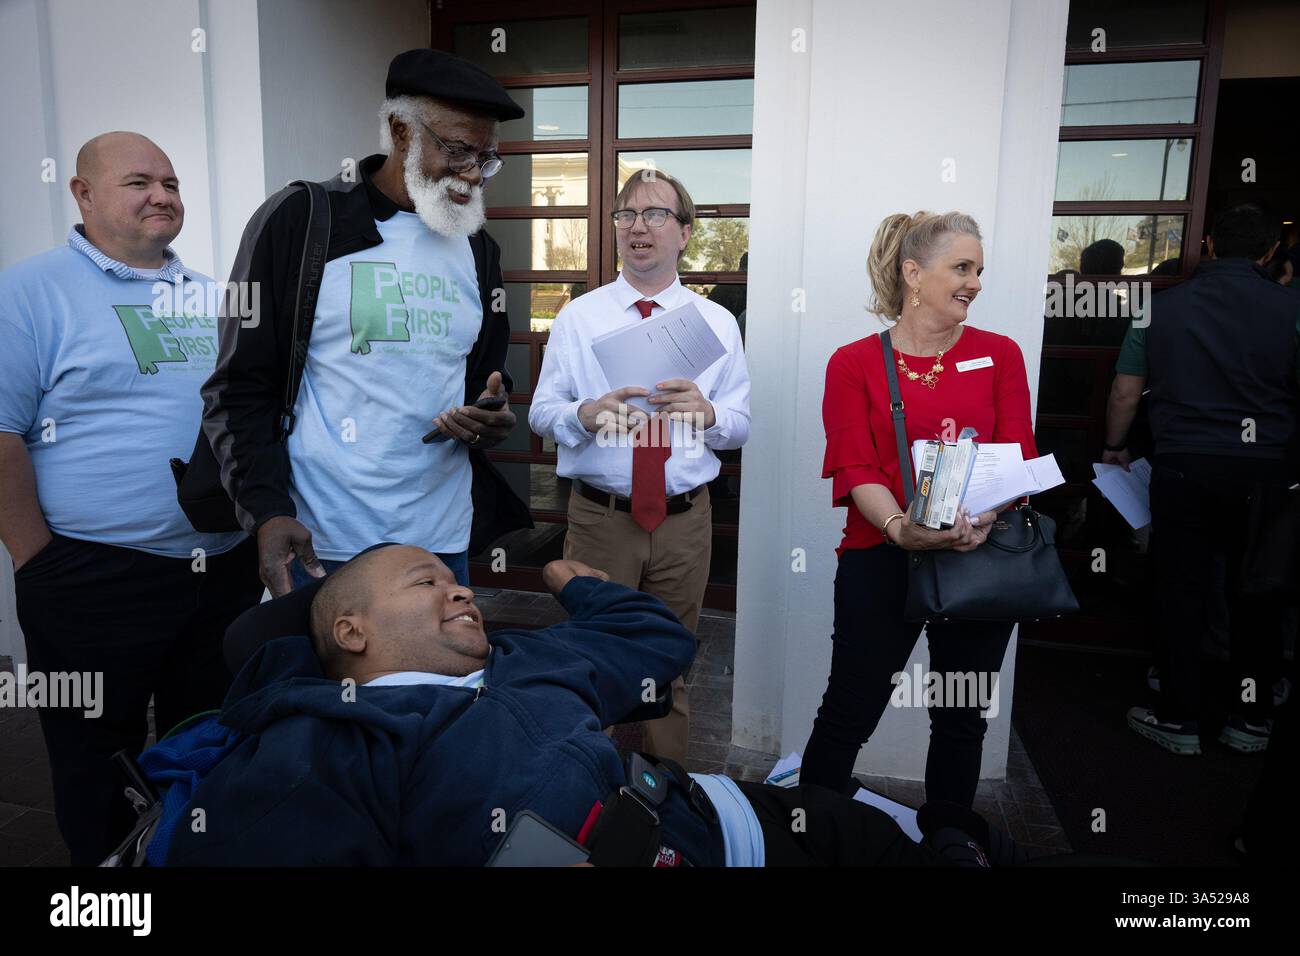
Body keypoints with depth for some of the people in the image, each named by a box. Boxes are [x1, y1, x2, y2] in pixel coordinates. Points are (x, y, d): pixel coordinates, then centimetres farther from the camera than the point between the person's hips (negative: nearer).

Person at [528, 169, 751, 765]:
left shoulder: (717, 323, 7)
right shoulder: (577, 318, 4)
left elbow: (740, 424, 4)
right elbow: (541, 412, -1)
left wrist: (706, 411, -19)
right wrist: (587, 414, -22)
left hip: (685, 521, 1)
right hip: (599, 518, -1)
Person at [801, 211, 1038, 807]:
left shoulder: (999, 354, 7)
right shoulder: (854, 363, 0)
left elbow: (1016, 454, -2)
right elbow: (854, 468, -8)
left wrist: (983, 514, -23)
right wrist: (902, 528, -27)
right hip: (882, 558, -2)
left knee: (962, 723, 16)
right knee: (848, 716, 4)